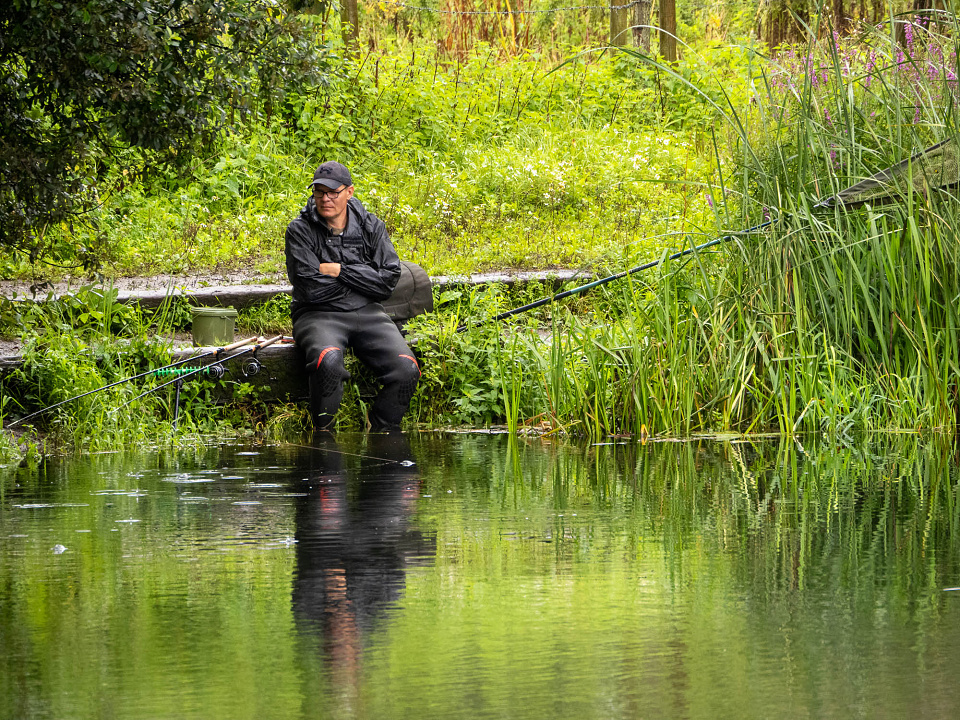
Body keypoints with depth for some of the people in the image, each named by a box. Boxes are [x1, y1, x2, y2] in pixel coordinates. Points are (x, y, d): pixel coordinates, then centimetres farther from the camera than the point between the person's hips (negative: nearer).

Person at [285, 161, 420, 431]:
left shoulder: (371, 227, 7)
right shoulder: (300, 231, -2)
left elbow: (389, 280, -2)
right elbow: (311, 289, -12)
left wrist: (339, 271, -10)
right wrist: (362, 278, -3)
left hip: (366, 314, 3)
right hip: (319, 316, -3)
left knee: (406, 370, -22)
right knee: (328, 362, -38)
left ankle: (380, 433, 2)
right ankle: (323, 437, -15)